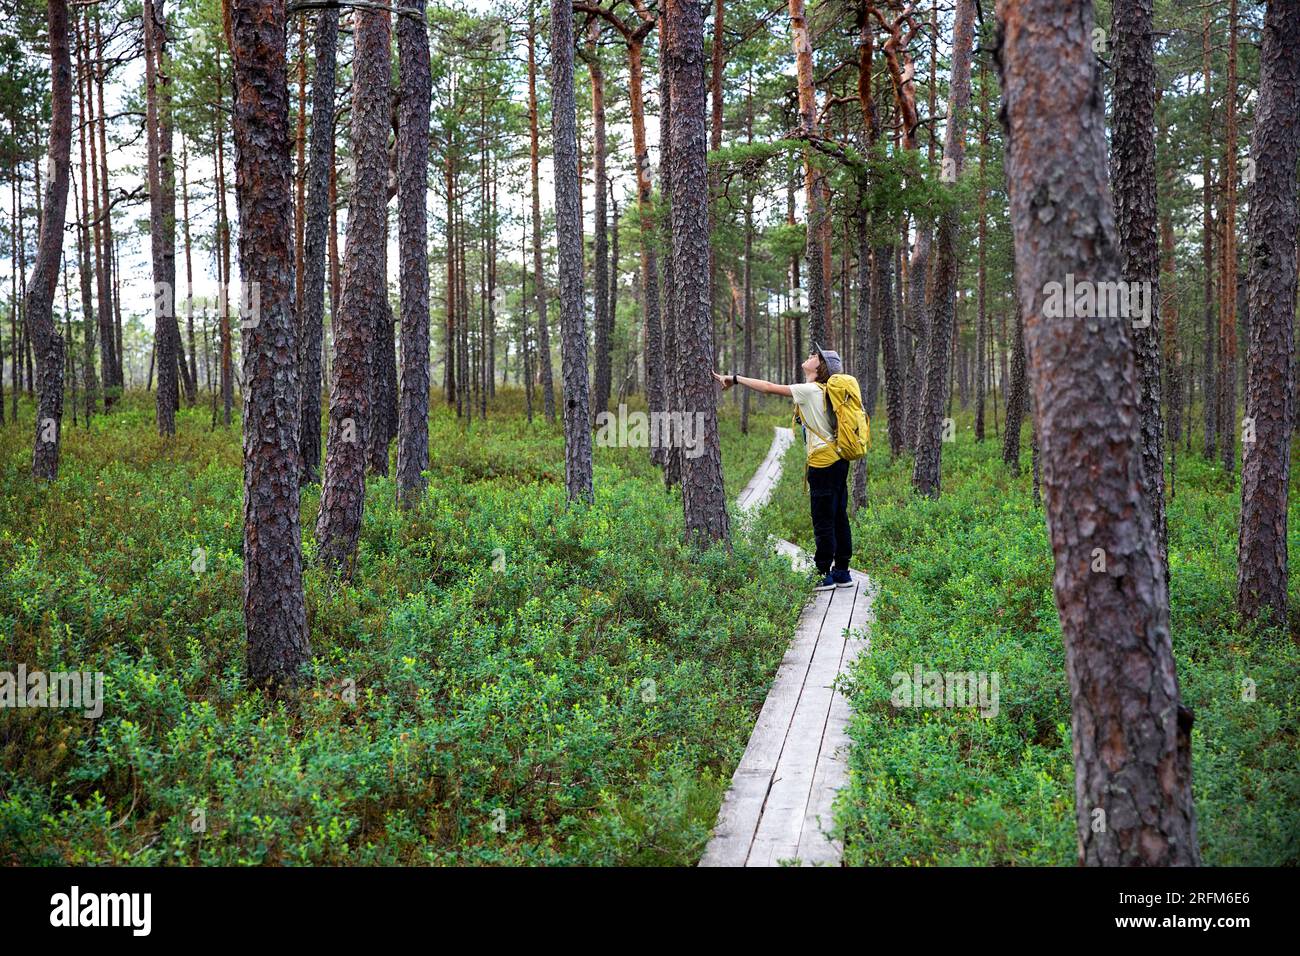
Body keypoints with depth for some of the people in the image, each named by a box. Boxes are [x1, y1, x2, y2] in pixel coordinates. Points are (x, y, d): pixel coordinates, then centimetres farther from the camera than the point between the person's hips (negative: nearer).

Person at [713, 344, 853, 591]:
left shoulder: (810, 390, -12)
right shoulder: (826, 391, 14)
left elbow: (770, 388, -15)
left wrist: (735, 379, -8)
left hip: (823, 463, -9)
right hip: (838, 460, 9)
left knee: (823, 521, -3)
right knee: (838, 517, 12)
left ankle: (825, 574, 2)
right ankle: (842, 572, 18)